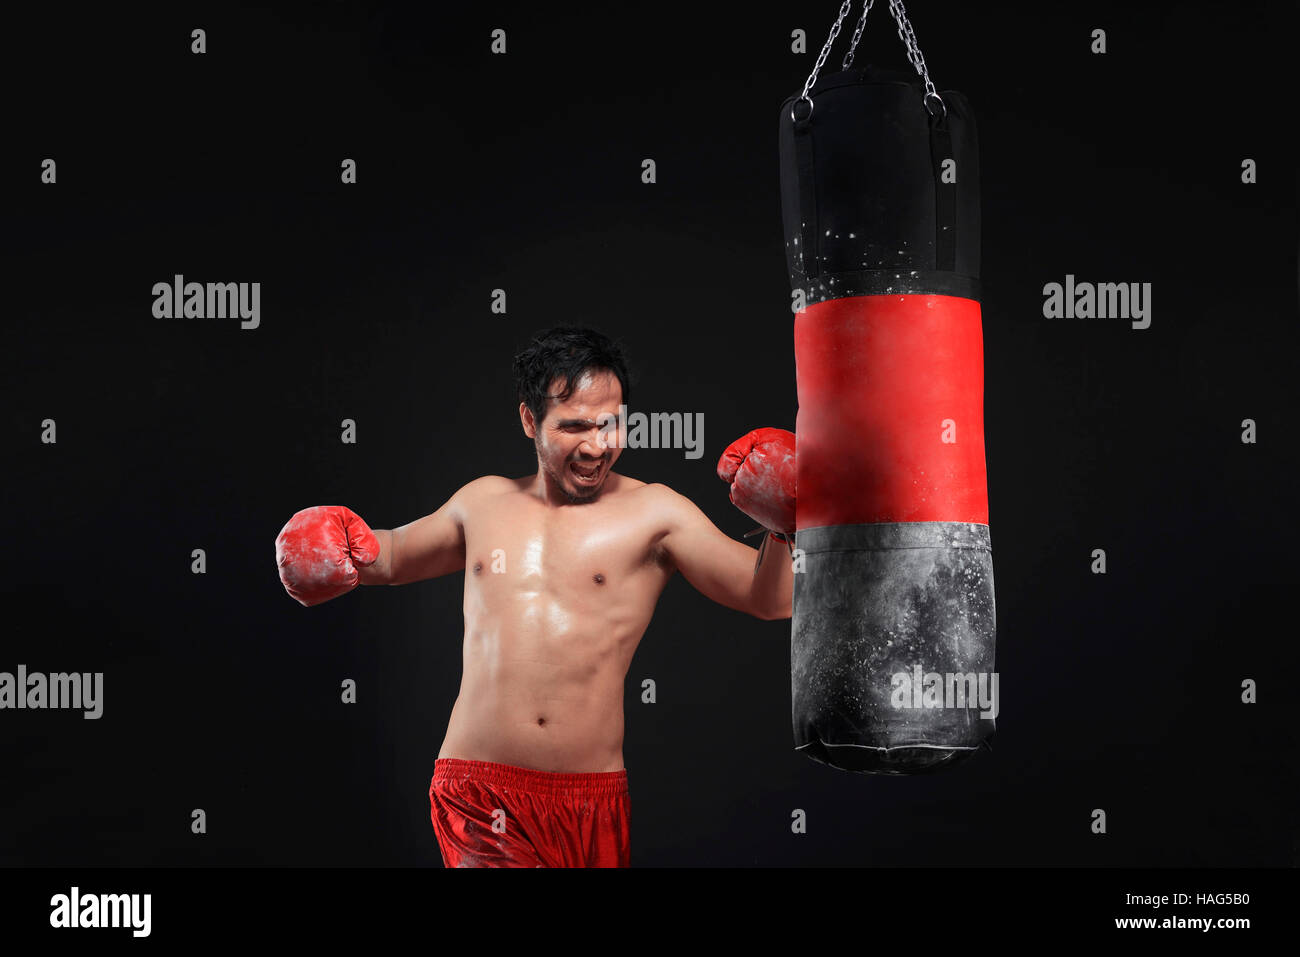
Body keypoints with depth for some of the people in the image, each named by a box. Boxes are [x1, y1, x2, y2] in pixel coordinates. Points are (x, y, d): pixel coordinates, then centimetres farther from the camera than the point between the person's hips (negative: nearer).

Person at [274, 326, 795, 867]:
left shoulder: (651, 512, 2)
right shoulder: (483, 502, 13)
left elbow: (772, 599, -1)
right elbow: (394, 555, 31)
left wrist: (781, 529, -20)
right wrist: (345, 554, 9)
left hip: (592, 801, -1)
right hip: (476, 789, 1)